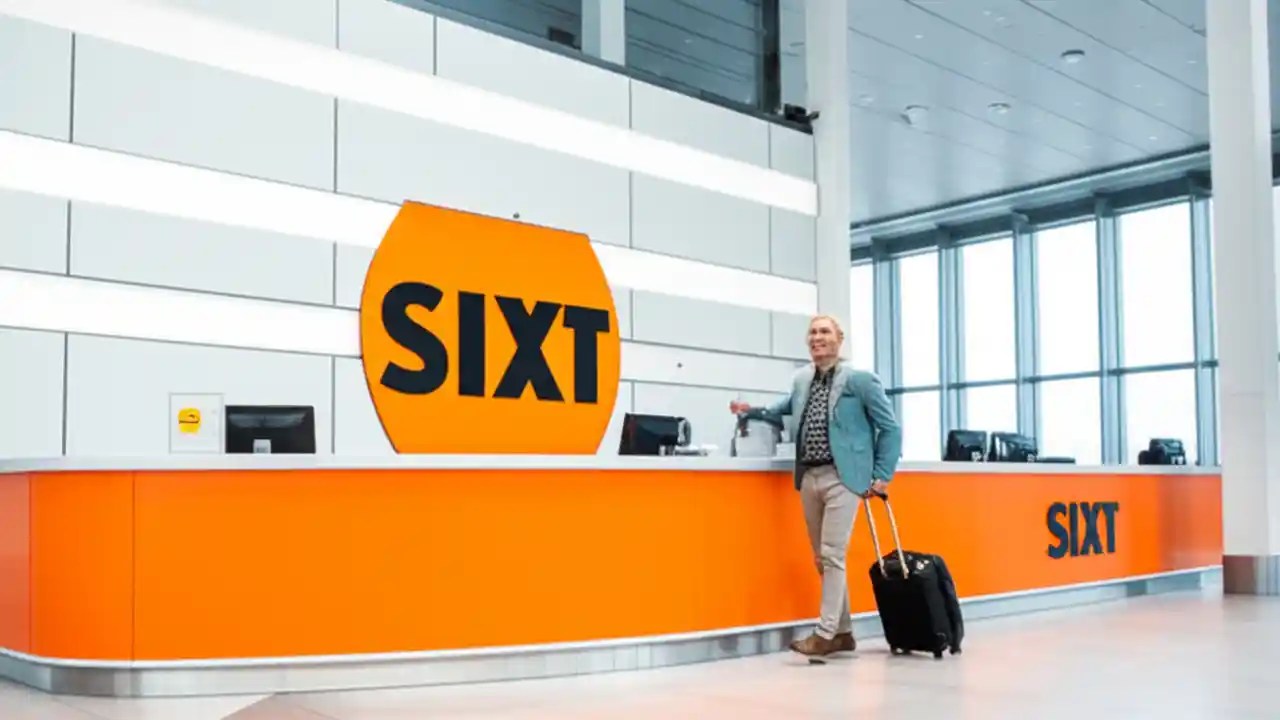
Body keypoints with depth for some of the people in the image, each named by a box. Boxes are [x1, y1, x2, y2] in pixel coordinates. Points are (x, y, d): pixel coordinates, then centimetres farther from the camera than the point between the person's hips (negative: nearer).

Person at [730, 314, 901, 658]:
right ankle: (843, 632, 22)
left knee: (832, 556, -8)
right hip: (809, 478, 6)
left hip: (842, 477, -6)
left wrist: (882, 476, -4)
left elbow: (891, 429, -1)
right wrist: (752, 412, 12)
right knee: (821, 559, 11)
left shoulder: (861, 380, -5)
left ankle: (825, 634, -2)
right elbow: (784, 410, 28)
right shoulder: (801, 380, 10)